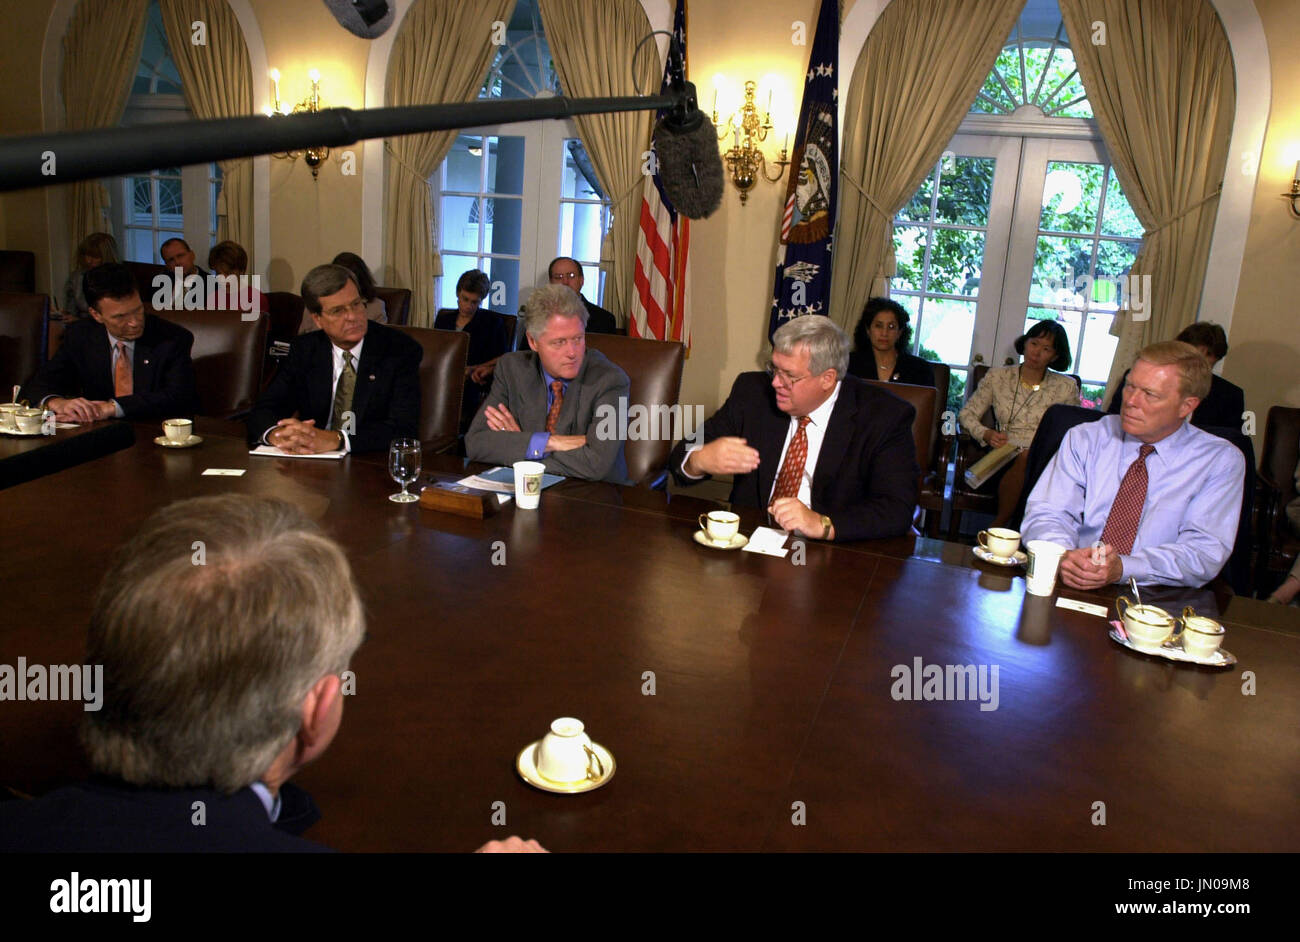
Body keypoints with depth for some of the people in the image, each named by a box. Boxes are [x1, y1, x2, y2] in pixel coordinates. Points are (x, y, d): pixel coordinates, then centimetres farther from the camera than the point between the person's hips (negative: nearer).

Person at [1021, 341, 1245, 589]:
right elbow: (1046, 514, -2)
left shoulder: (1221, 460, 1)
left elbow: (1206, 552, -8)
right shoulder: (1085, 439, 6)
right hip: (1068, 594, 0)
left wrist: (1123, 568, -24)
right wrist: (1064, 556, -25)